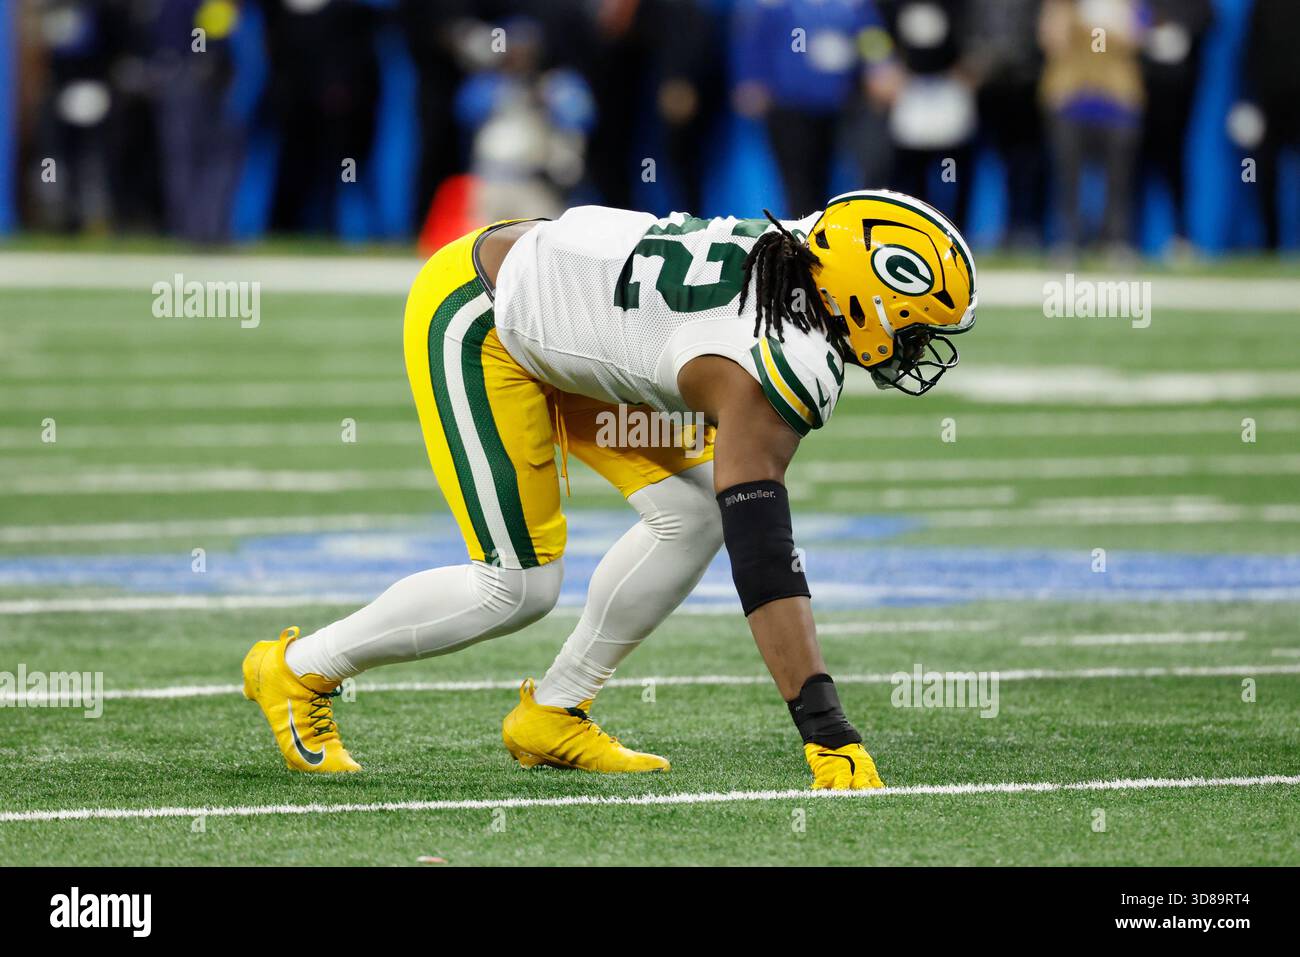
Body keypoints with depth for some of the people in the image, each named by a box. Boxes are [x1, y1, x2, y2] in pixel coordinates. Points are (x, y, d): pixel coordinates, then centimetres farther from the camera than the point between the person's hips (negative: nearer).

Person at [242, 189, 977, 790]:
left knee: (691, 513, 1)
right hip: (473, 319, -9)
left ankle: (554, 715, 12)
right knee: (517, 588, -8)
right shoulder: (779, 365, -33)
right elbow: (762, 564, -37)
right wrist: (829, 735, -38)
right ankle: (301, 671, 10)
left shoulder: (799, 262, -9)